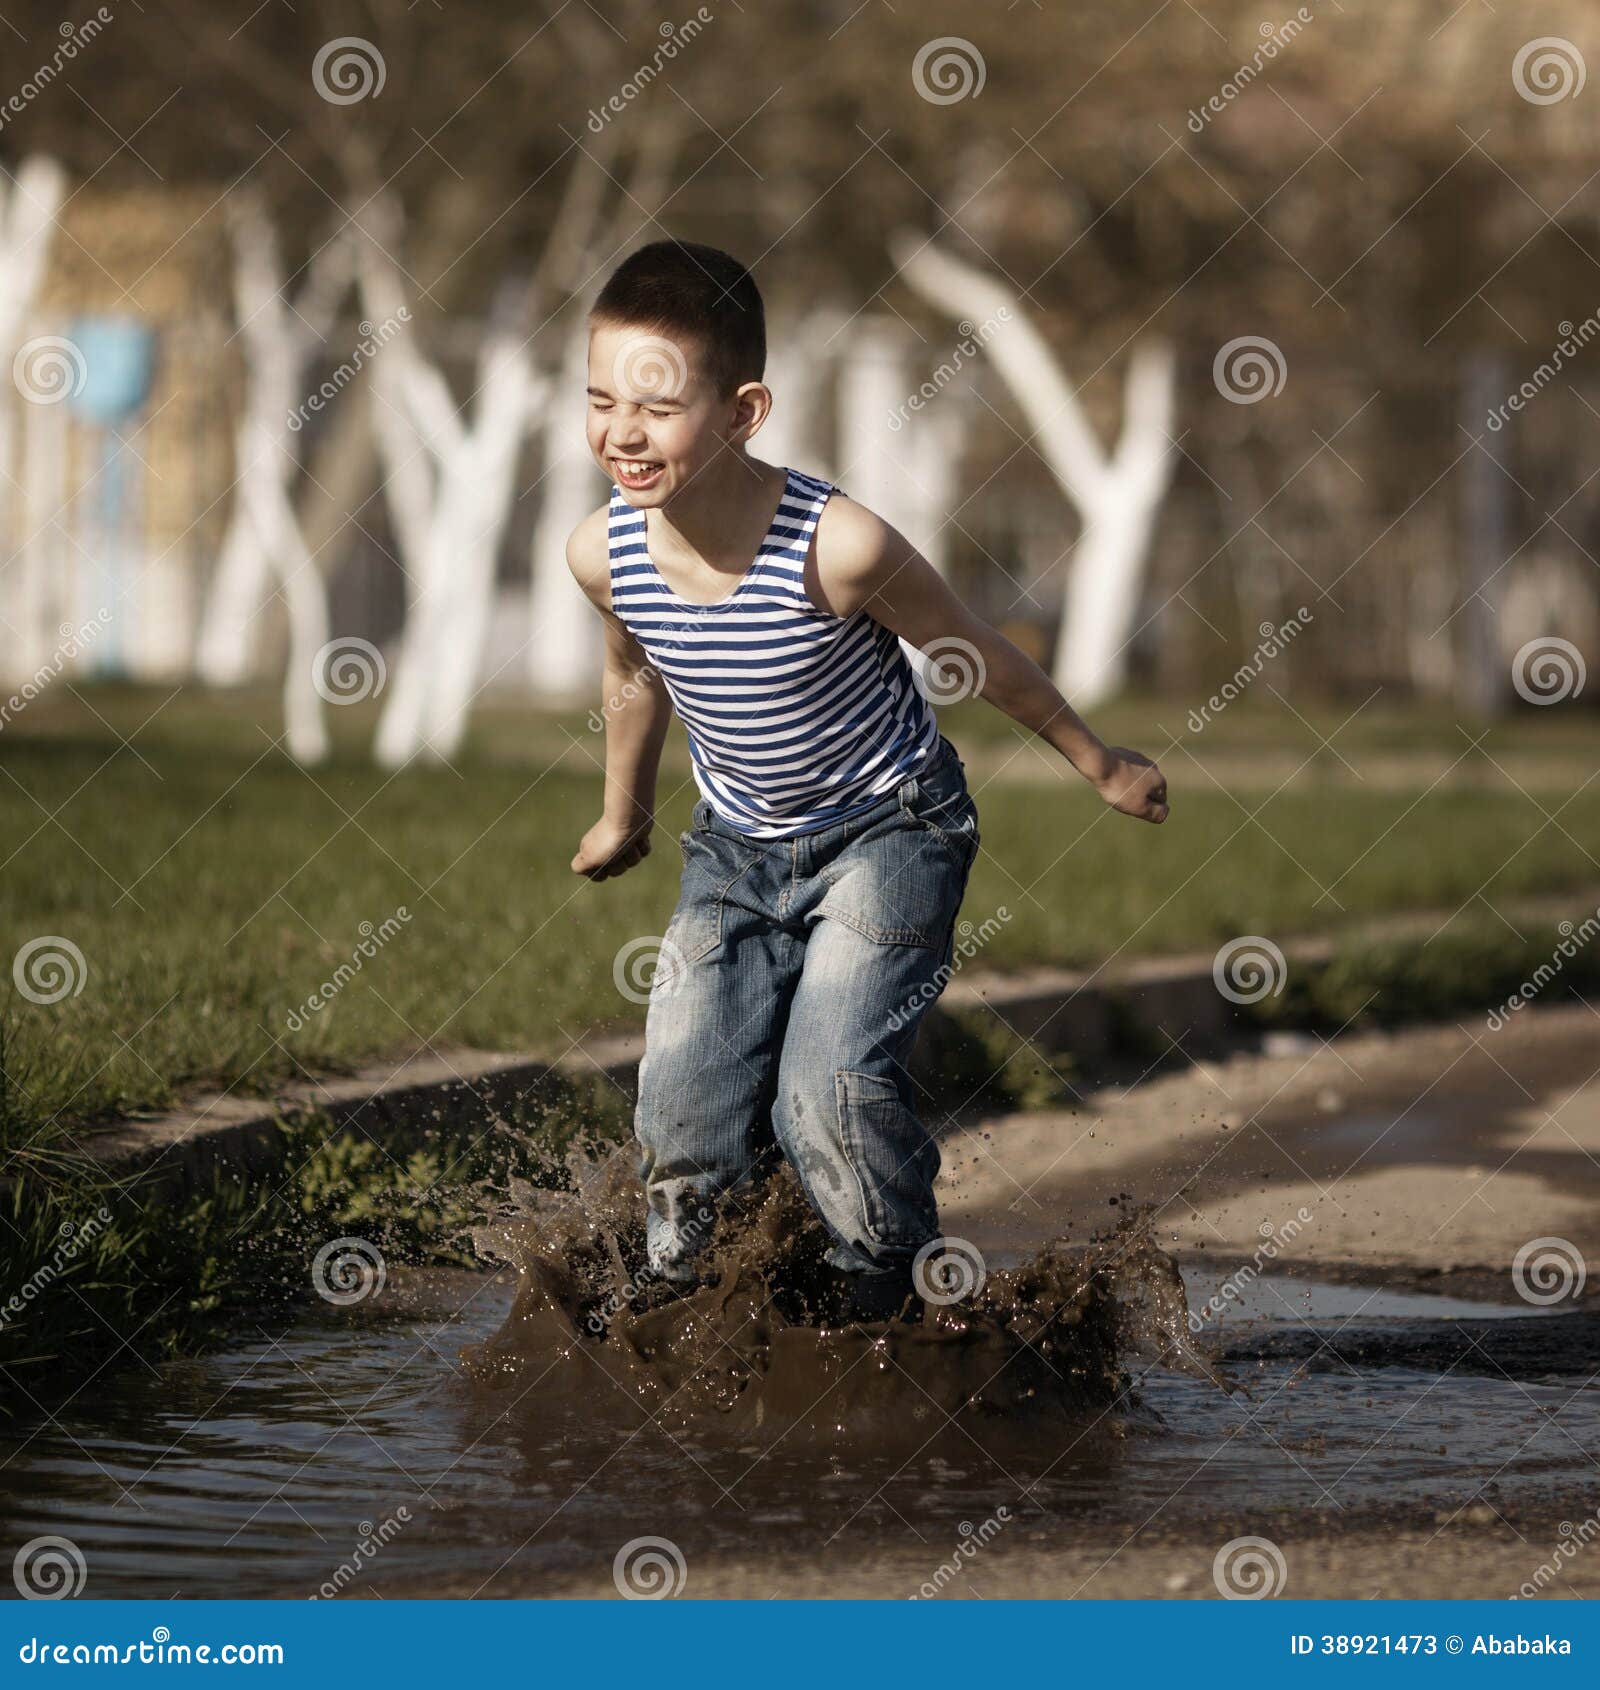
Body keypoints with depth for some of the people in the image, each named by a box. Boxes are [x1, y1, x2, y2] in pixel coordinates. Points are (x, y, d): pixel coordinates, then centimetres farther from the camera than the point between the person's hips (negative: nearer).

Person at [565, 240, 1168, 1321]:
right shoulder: (605, 553, -17)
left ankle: (903, 1309, 6)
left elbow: (979, 657, -13)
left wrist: (1101, 766, 1)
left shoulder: (836, 549, -32)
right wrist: (624, 816, 25)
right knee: (684, 1117, -5)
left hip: (891, 833, -4)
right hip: (739, 847, 4)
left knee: (831, 1092, -20)